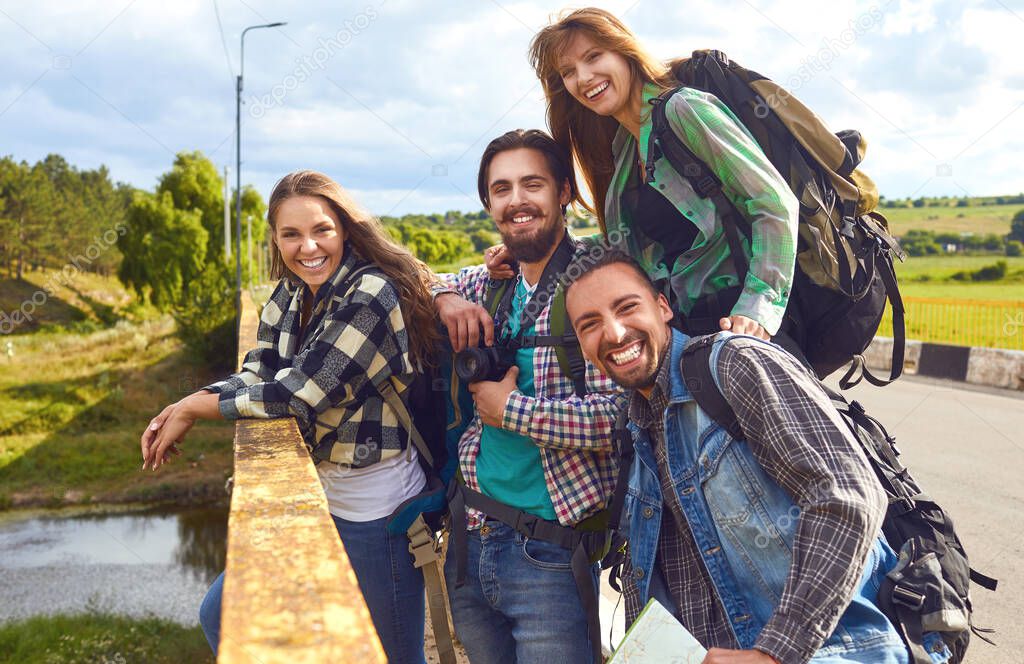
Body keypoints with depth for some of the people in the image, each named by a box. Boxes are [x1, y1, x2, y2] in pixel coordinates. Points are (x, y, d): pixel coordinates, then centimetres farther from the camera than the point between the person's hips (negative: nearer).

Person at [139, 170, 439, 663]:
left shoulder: (371, 294, -22)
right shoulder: (290, 293, 4)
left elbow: (297, 391, -23)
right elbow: (258, 374, 4)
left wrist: (194, 409, -11)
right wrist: (181, 410, -14)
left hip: (374, 508, -8)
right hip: (316, 492, 8)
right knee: (221, 617, 15)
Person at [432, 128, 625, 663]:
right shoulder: (484, 283, 8)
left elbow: (617, 415, -21)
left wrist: (510, 409, -13)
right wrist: (444, 297, 0)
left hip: (551, 551, -6)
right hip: (470, 538, 6)